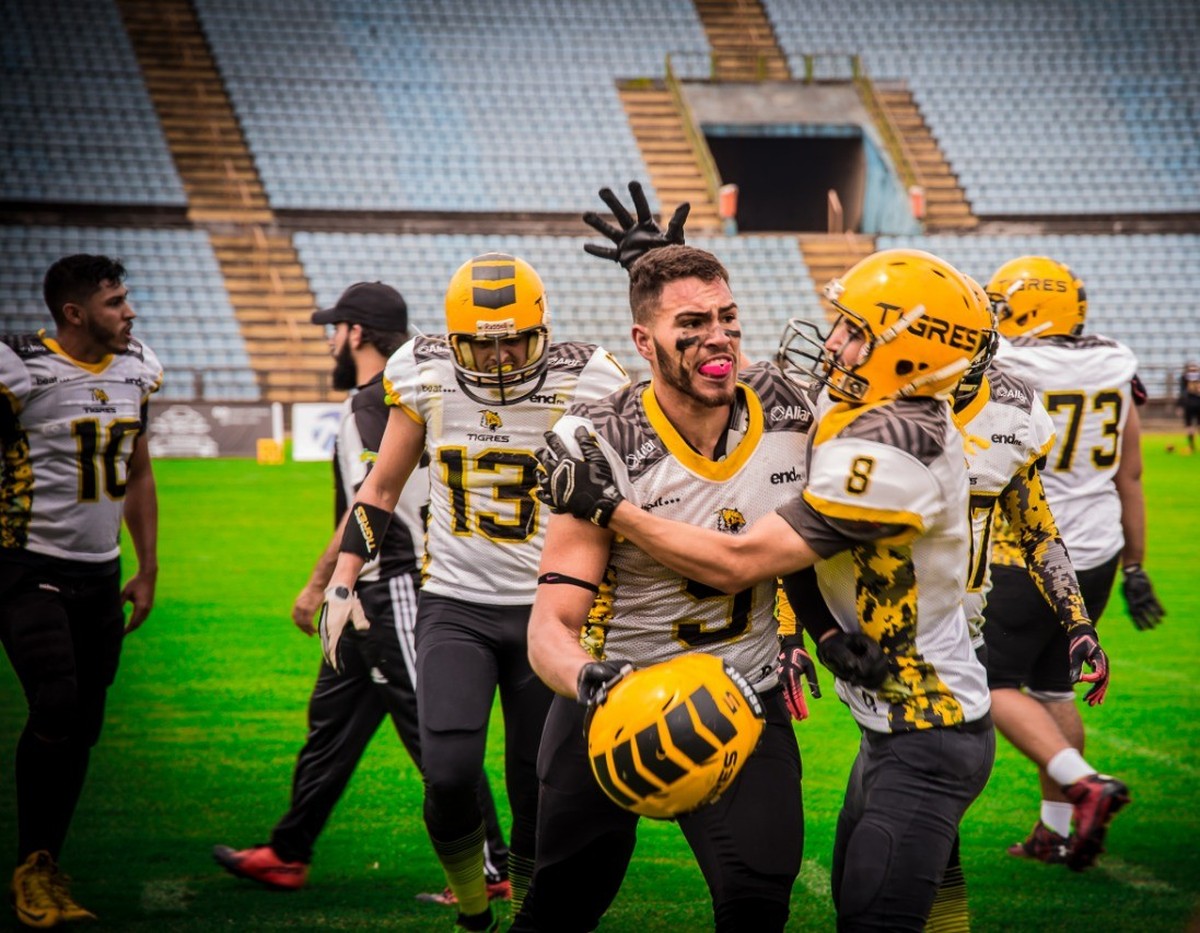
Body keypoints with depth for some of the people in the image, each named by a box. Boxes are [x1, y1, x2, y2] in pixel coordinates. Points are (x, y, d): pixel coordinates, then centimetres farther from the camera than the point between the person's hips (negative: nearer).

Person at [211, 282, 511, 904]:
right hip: (377, 596, 10)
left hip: (391, 589, -10)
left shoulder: (369, 405, -15)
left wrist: (318, 583, -13)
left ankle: (490, 870, -4)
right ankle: (287, 856, 25)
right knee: (332, 722, 16)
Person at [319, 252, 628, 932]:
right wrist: (343, 584, 6)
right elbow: (381, 489, 11)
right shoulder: (426, 379, -3)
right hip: (454, 605, 1)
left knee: (539, 787, 3)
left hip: (544, 608, 0)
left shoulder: (584, 385, -8)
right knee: (449, 774, -16)